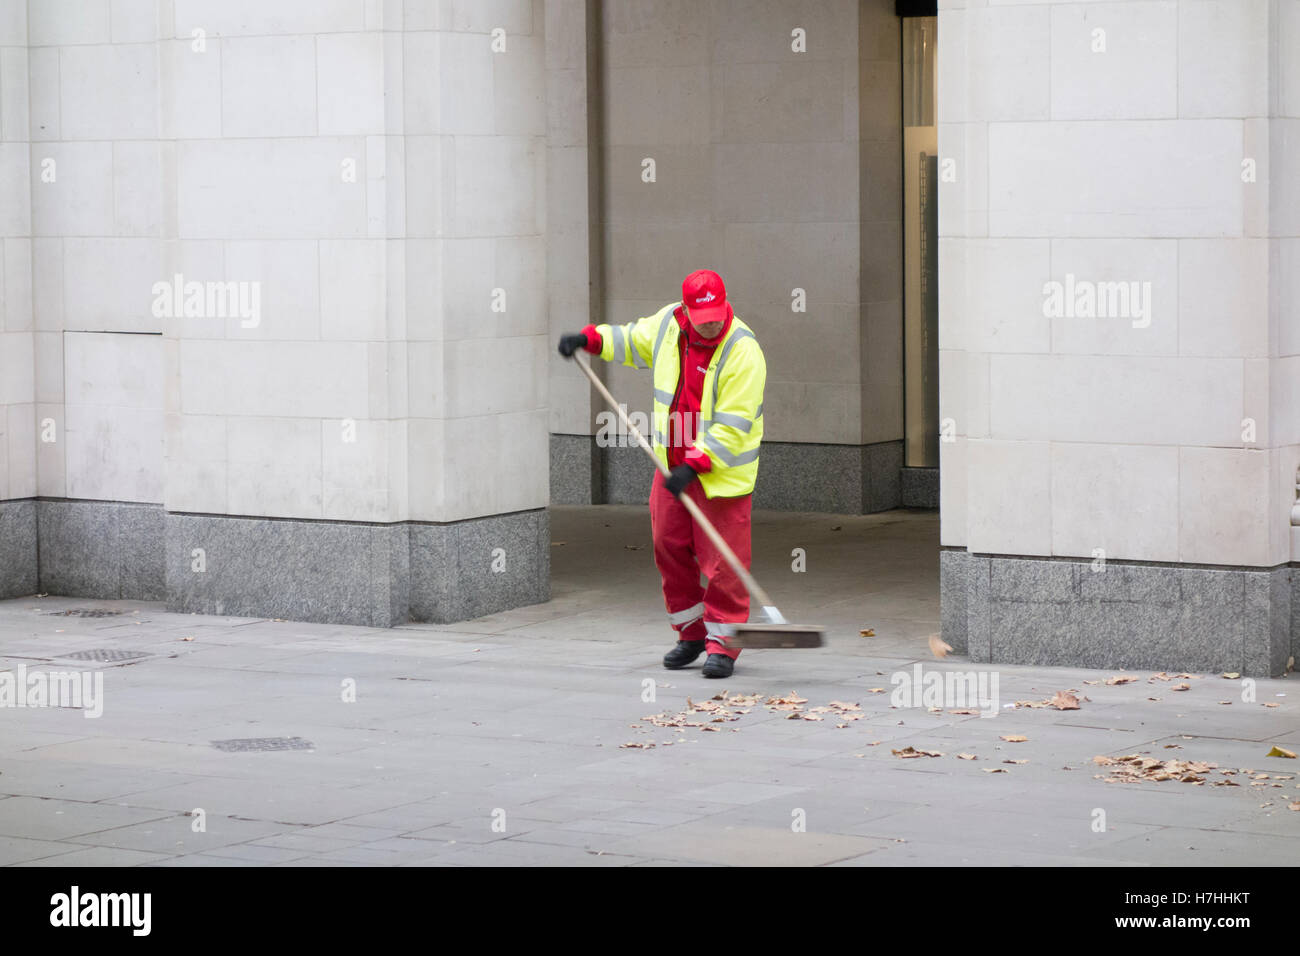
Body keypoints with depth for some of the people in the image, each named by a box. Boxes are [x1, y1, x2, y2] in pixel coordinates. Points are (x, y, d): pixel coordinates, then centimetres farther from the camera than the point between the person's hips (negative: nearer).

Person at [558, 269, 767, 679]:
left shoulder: (743, 352, -20)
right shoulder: (668, 323, -1)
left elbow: (732, 425, -22)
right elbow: (633, 340, 22)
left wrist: (695, 465, -26)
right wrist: (590, 338, 7)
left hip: (721, 471, -6)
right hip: (672, 462, 7)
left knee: (722, 560, -6)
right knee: (669, 546, 10)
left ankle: (722, 644, 3)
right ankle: (691, 632, 25)